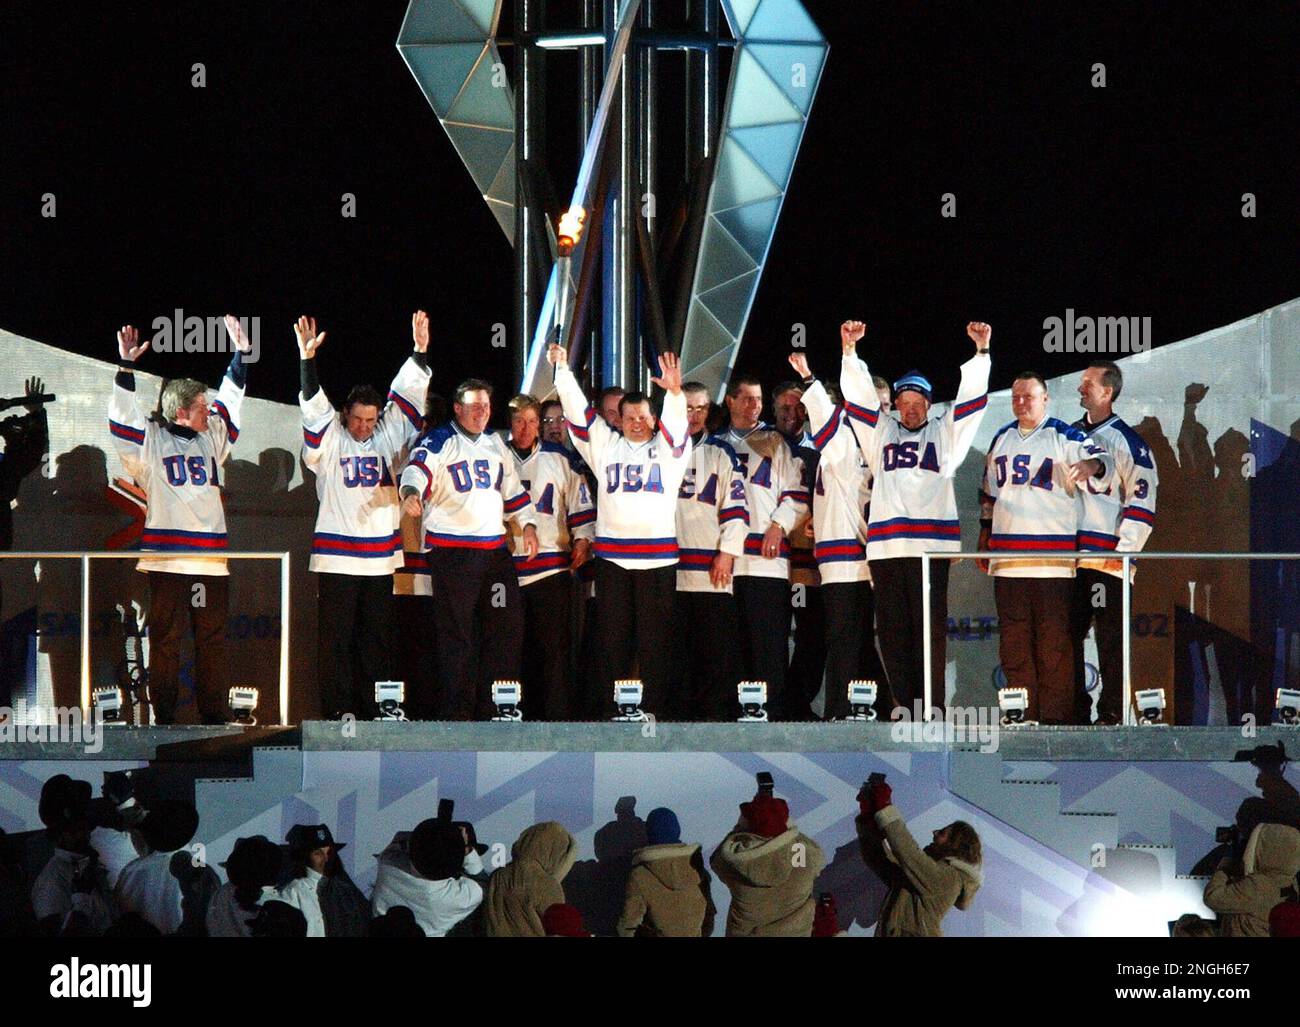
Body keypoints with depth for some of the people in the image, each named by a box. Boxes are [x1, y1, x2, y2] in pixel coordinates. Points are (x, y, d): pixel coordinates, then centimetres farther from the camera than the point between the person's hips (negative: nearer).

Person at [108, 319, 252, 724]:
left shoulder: (211, 437, 17)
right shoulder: (151, 440, 2)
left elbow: (230, 400, 25)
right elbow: (122, 416, -9)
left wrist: (240, 354, 21)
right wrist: (126, 367, -17)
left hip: (211, 558, 5)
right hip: (167, 557, -5)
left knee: (213, 639, 7)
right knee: (166, 638, -4)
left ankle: (215, 714, 13)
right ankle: (163, 716, 0)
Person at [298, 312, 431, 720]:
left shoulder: (386, 438, 12)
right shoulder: (329, 441, 2)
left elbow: (407, 399, 7)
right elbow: (314, 407, -12)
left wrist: (419, 353, -3)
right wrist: (308, 360, -25)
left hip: (380, 555, 4)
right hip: (336, 556, -4)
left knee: (375, 636, 8)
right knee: (335, 636, -5)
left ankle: (371, 710, 12)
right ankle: (337, 711, -4)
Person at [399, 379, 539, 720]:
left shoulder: (495, 443, 18)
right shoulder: (439, 441, -3)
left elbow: (512, 487, 27)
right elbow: (419, 467, -21)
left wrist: (527, 524, 17)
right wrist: (411, 492, -42)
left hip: (495, 547, 7)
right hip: (451, 548, -7)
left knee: (508, 622, 5)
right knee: (456, 632, -5)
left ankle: (495, 707, 14)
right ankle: (455, 712, -1)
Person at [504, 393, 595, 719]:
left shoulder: (560, 458, 7)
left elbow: (580, 501, 11)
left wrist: (583, 538, 3)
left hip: (552, 564, -1)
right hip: (508, 564, 1)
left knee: (554, 645, -5)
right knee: (520, 647, 3)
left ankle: (557, 715, -5)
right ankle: (528, 715, 8)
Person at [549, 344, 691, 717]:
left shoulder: (668, 447, 9)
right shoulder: (605, 444, 15)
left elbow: (676, 420, -9)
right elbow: (578, 410, 9)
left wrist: (674, 392, -29)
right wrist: (562, 370, 0)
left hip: (658, 556, -1)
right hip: (611, 555, 1)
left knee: (655, 636, 0)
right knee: (612, 635, 3)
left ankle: (653, 710, 2)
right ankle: (604, 709, 5)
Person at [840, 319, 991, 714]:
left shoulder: (944, 433, 18)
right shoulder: (880, 432, 21)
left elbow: (971, 398, 11)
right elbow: (860, 393, 12)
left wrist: (981, 351, 2)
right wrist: (849, 349, 2)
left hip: (932, 544, -2)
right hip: (885, 544, 2)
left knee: (931, 626, -6)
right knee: (893, 628, 1)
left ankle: (932, 706, -7)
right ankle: (904, 706, 4)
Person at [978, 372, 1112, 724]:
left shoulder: (1064, 437, 1)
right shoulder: (1001, 439, 18)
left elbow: (1104, 460, -10)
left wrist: (1092, 464, -32)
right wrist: (985, 534, 23)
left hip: (1052, 554, -5)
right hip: (1007, 553, 5)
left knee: (1054, 636, -6)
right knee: (1013, 636, 6)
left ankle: (1056, 715, -5)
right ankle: (1021, 714, 11)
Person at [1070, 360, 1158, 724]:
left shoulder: (1128, 442, -3)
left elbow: (1143, 502, -6)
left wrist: (1124, 550, -13)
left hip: (1107, 559, -6)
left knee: (1110, 640, -3)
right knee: (1067, 636, 6)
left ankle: (1112, 715, 0)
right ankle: (1075, 712, 13)